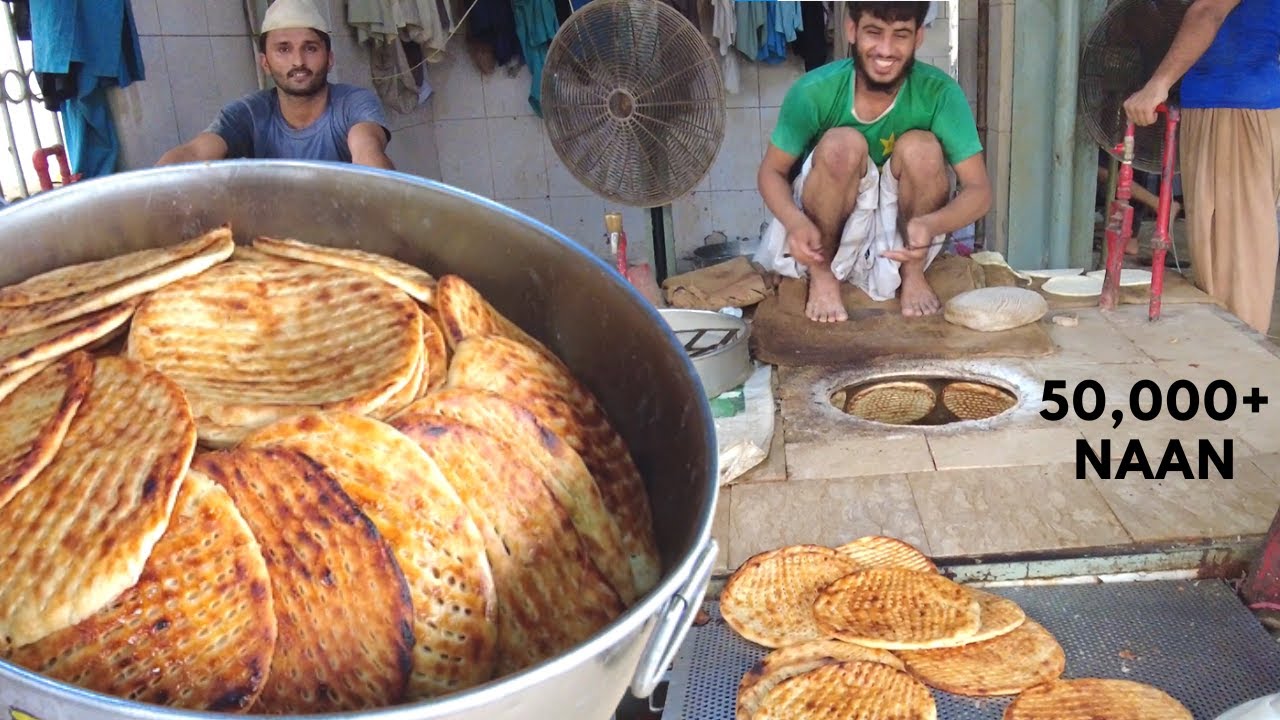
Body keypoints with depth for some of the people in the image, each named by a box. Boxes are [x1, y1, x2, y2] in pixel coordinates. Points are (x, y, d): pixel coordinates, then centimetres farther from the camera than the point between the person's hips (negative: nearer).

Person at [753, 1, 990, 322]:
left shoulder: (939, 92, -19)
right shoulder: (814, 91, -20)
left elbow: (979, 188, -20)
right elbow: (771, 171, -11)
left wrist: (931, 224, -43)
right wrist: (795, 222, -34)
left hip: (901, 223, 1)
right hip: (827, 227, -1)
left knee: (921, 148, -27)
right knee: (842, 145, -30)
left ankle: (913, 273, -7)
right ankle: (822, 273, -11)